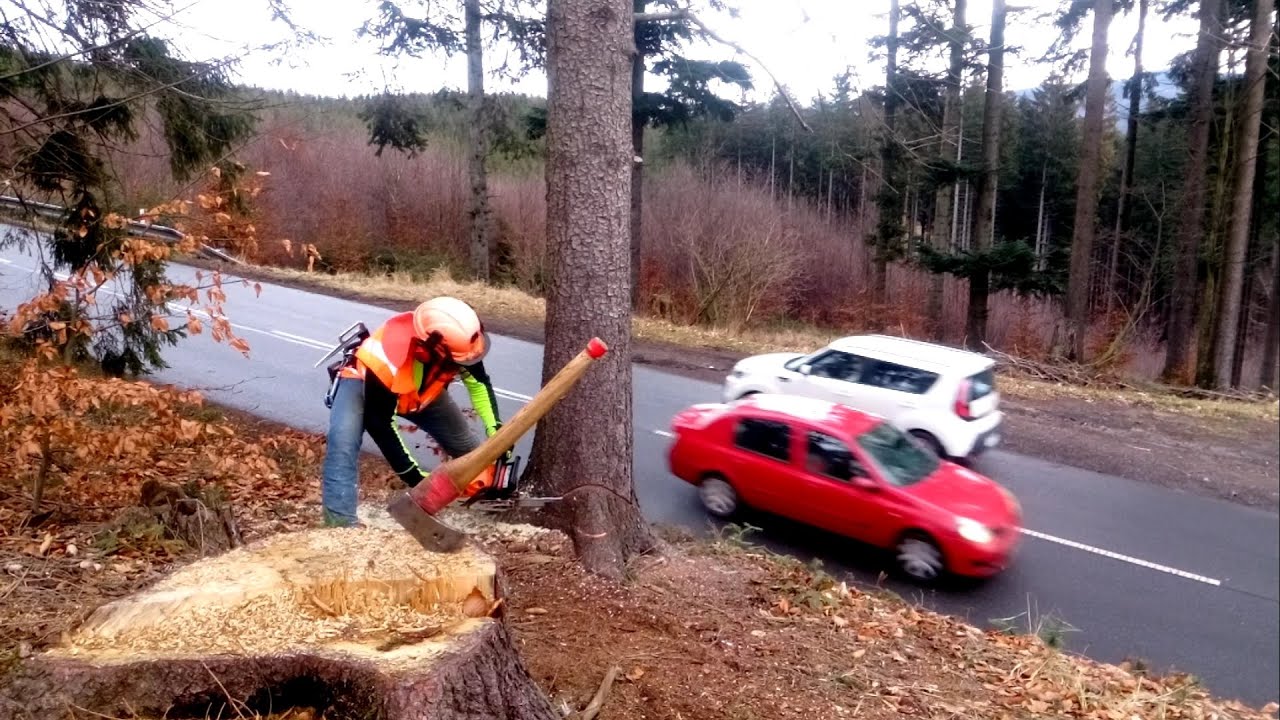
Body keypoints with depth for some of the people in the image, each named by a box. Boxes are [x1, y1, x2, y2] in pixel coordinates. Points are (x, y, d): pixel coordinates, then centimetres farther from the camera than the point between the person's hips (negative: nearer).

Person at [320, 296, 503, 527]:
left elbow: (478, 383, -12)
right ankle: (340, 523, -32)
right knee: (343, 442, -32)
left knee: (468, 448, 6)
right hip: (363, 382, -4)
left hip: (422, 389, 5)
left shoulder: (454, 338, -32)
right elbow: (379, 426, -34)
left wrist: (496, 430, -22)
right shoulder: (387, 361, -46)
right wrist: (419, 482, -33)